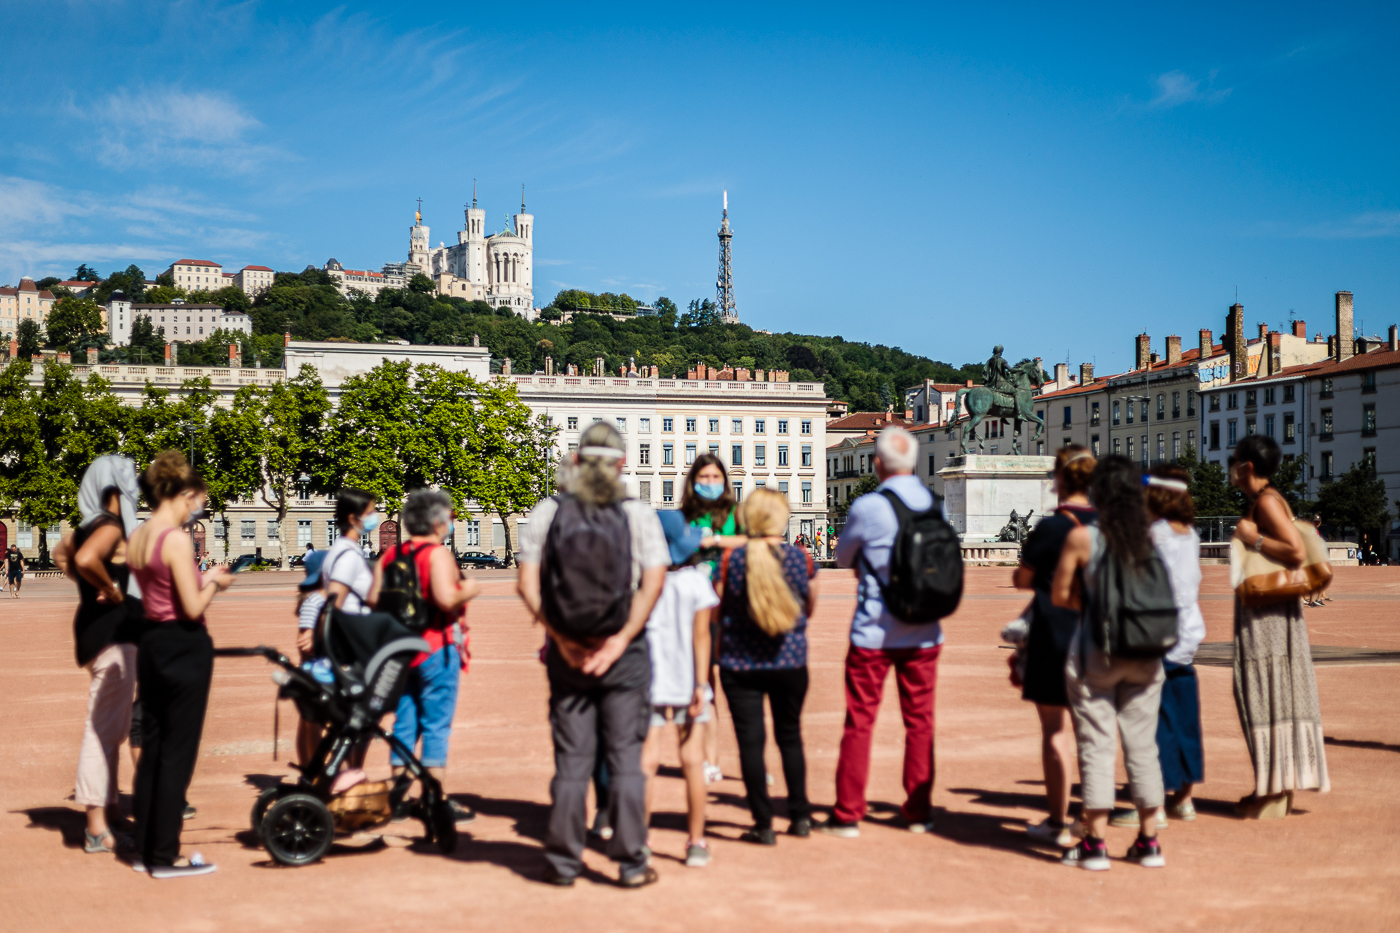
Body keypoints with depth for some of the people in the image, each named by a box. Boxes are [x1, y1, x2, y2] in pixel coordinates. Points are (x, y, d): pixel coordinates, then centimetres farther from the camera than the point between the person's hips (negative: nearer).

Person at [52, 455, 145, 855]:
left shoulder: (91, 527, 14)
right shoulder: (111, 527, -14)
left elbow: (63, 552, 32)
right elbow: (85, 559, -33)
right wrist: (111, 590, -18)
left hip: (99, 629, 10)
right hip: (114, 631, -10)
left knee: (112, 727, 18)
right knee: (104, 727, -9)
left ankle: (107, 811, 28)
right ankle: (97, 829, -8)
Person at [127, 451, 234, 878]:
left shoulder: (137, 538, 8)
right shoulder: (177, 539, -17)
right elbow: (193, 608, -19)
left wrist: (203, 579, 13)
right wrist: (214, 582, -1)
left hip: (151, 644, 9)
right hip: (184, 647, -8)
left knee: (151, 747, 15)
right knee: (178, 752, 0)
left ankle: (145, 849, 22)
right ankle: (166, 855, 5)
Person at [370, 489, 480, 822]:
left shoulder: (390, 555, 8)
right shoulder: (438, 554, -13)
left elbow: (373, 598, 5)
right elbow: (446, 598, -25)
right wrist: (468, 591, -6)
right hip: (436, 648, -7)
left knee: (404, 724, 13)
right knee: (436, 724, -1)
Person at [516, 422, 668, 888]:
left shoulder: (547, 512, 1)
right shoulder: (638, 514, -3)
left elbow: (527, 584, -5)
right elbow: (653, 582, -11)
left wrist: (561, 638, -5)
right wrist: (621, 639, -10)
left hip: (566, 653, 1)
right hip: (624, 654, -1)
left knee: (571, 759, 8)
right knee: (626, 758, 6)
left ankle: (564, 862, 14)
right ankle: (631, 862, 9)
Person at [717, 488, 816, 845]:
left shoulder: (731, 559, -10)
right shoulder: (801, 558, -7)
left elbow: (716, 610, 0)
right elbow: (809, 607, 8)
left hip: (739, 665, -2)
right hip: (790, 664, 2)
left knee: (750, 741, 4)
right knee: (790, 736, 17)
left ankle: (763, 824, 4)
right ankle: (800, 816, 23)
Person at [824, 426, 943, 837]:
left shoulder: (867, 507, -14)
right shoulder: (935, 504, 0)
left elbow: (842, 558, 0)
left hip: (874, 633, -4)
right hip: (924, 633, 4)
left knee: (859, 722, 4)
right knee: (920, 722, 12)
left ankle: (847, 815, 7)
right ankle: (918, 812, 17)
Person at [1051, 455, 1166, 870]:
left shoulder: (1081, 538, -10)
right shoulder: (1151, 538, -1)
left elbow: (1059, 595, -4)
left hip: (1094, 652, -3)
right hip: (1145, 654, 3)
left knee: (1096, 746, 3)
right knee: (1143, 744, 11)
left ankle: (1095, 844, 4)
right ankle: (1149, 841, 17)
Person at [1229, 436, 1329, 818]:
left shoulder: (1267, 501, -14)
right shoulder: (1264, 500, 16)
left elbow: (1297, 551, -24)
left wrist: (1254, 539, -16)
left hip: (1268, 612, -10)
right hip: (1269, 610, 10)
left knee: (1269, 694, -6)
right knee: (1273, 695, 12)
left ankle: (1274, 792, -2)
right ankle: (1276, 786, 19)